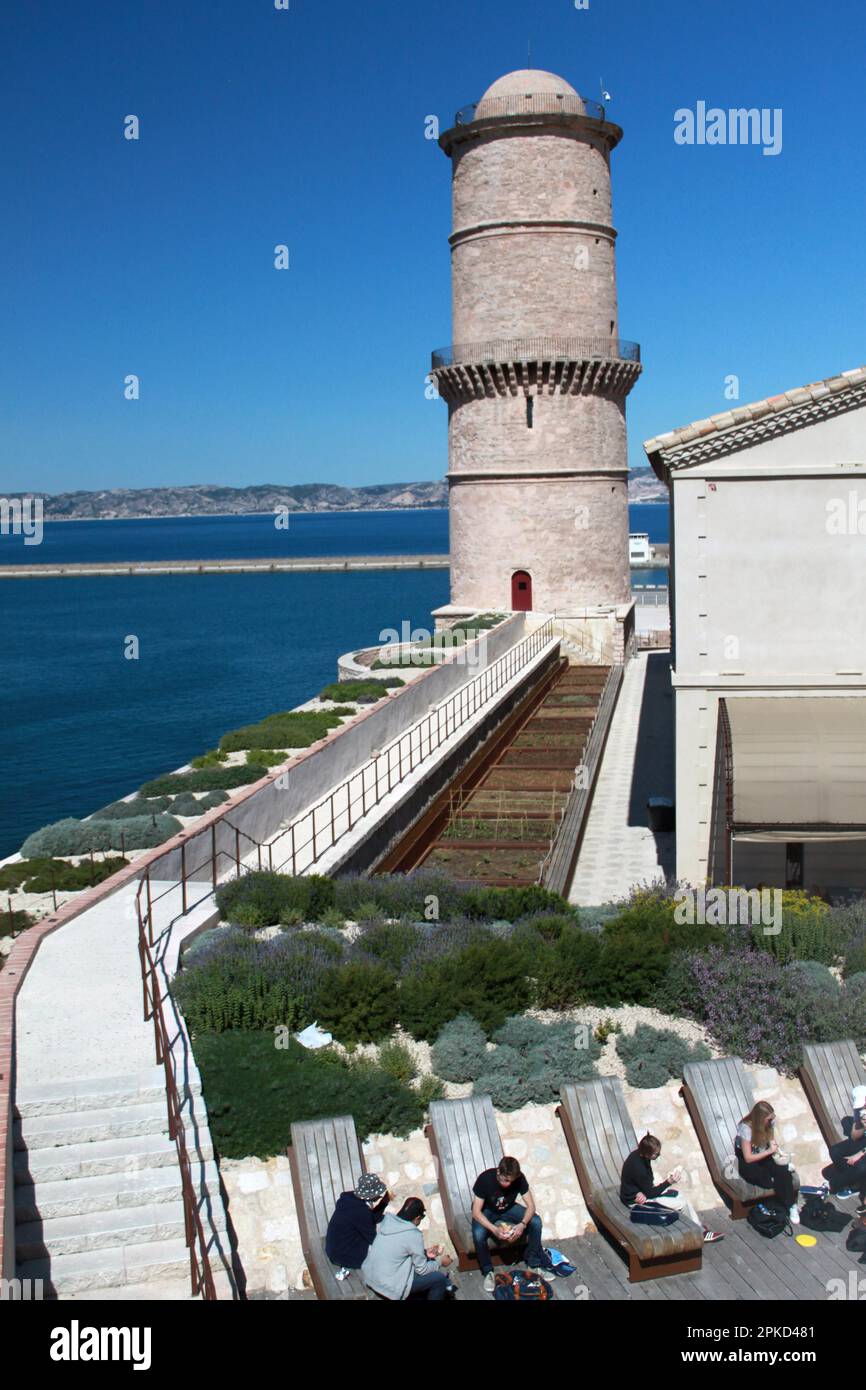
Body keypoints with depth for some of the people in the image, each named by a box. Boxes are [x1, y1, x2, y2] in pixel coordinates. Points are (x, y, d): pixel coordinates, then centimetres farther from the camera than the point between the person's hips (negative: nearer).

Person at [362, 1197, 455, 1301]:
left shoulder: (387, 1220, 0)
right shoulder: (414, 1235, -20)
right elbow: (421, 1269, -7)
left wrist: (425, 1253, 17)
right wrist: (440, 1262, 10)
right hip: (387, 1286, -8)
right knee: (439, 1278, 3)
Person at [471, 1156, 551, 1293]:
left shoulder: (519, 1178, -25)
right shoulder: (485, 1179, -33)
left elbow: (531, 1206, -19)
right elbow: (476, 1212, -30)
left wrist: (522, 1224, -39)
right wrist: (494, 1229, -45)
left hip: (508, 1208, 3)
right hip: (486, 1211, -3)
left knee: (536, 1222, -20)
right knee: (478, 1234, -34)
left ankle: (533, 1265, -3)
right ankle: (488, 1272, -10)